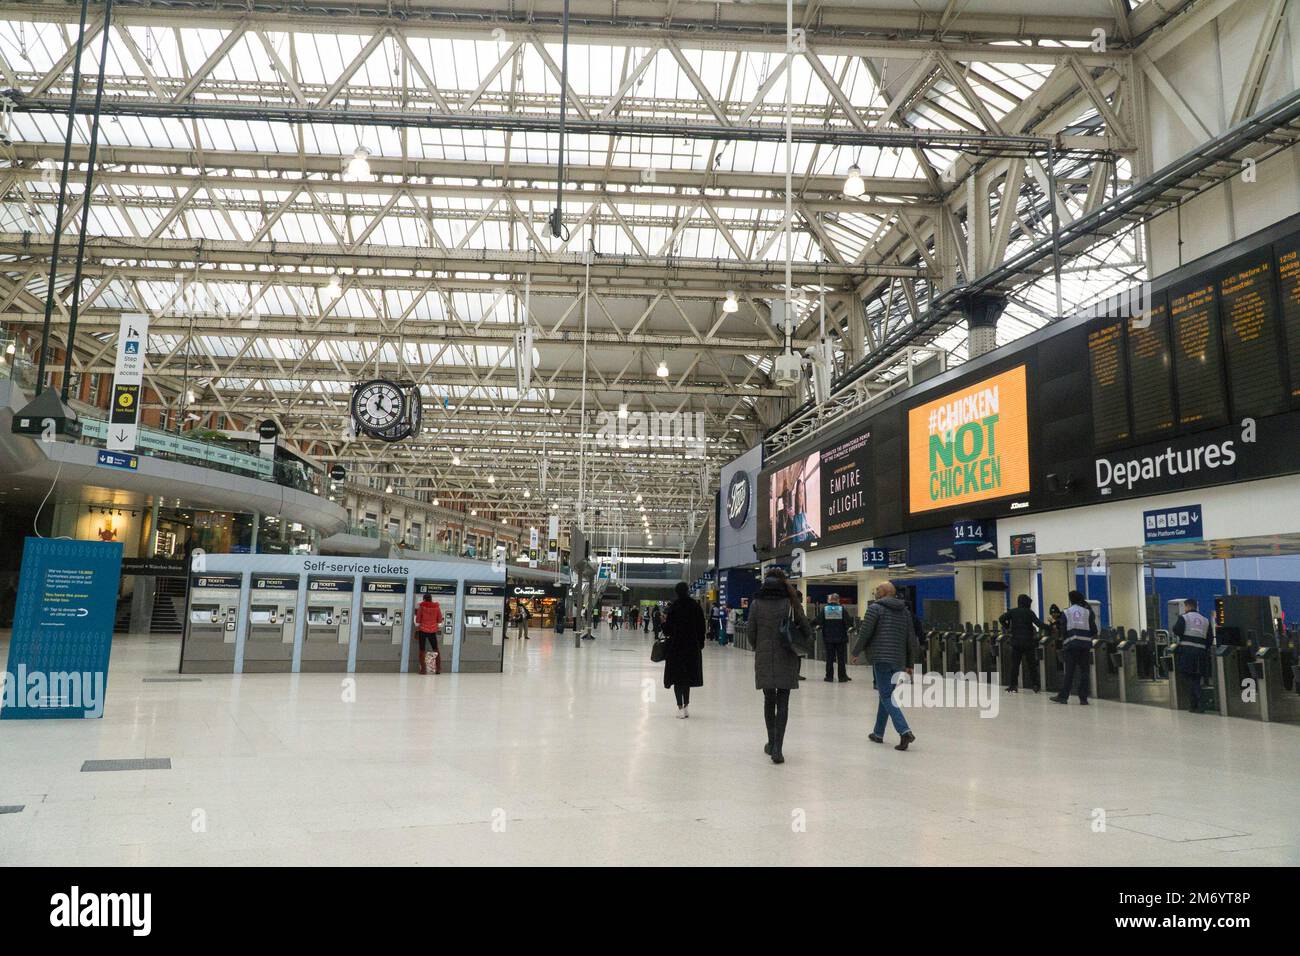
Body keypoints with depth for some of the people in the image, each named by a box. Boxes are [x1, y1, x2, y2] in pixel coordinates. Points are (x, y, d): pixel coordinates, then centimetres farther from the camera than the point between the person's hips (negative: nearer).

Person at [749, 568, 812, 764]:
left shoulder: (756, 603, -2)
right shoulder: (791, 602, -4)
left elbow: (751, 632, -2)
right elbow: (807, 630, -4)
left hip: (764, 659, 1)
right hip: (786, 659, -1)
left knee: (769, 700, 15)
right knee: (783, 703, 1)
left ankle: (772, 743, 26)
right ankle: (778, 749, -7)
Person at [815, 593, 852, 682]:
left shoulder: (824, 608, -4)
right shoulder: (842, 608, -6)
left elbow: (819, 622, -6)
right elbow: (847, 622, -9)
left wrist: (821, 626, 14)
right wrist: (845, 629, 9)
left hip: (828, 637, 1)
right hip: (840, 637, -1)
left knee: (829, 658, 7)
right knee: (841, 658, 7)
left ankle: (829, 677, 7)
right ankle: (842, 676, 10)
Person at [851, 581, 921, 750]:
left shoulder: (875, 608, -4)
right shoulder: (905, 611, 15)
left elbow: (864, 633, -7)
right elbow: (912, 639, 14)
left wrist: (856, 653, 7)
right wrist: (909, 664, 18)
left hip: (881, 658, -7)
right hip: (898, 660, 7)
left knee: (886, 697, -7)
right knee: (885, 694, 17)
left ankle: (905, 731, -23)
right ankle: (878, 734, 25)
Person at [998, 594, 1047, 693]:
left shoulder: (1012, 611, 3)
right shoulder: (1029, 612, -3)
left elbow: (1001, 619, -7)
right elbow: (1039, 624, -10)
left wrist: (1007, 627, 5)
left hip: (1016, 641, 2)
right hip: (1028, 642, -1)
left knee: (1015, 664, 5)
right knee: (1032, 664, 8)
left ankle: (1012, 686, 2)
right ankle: (1034, 686, 7)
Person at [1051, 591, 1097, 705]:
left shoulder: (1066, 612, 3)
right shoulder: (1087, 612, 6)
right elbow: (1094, 630, 4)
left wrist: (1061, 645, 13)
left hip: (1071, 644, -1)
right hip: (1085, 645, 1)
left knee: (1069, 672, 3)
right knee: (1084, 672, 6)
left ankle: (1063, 696, 2)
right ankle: (1083, 698, 5)